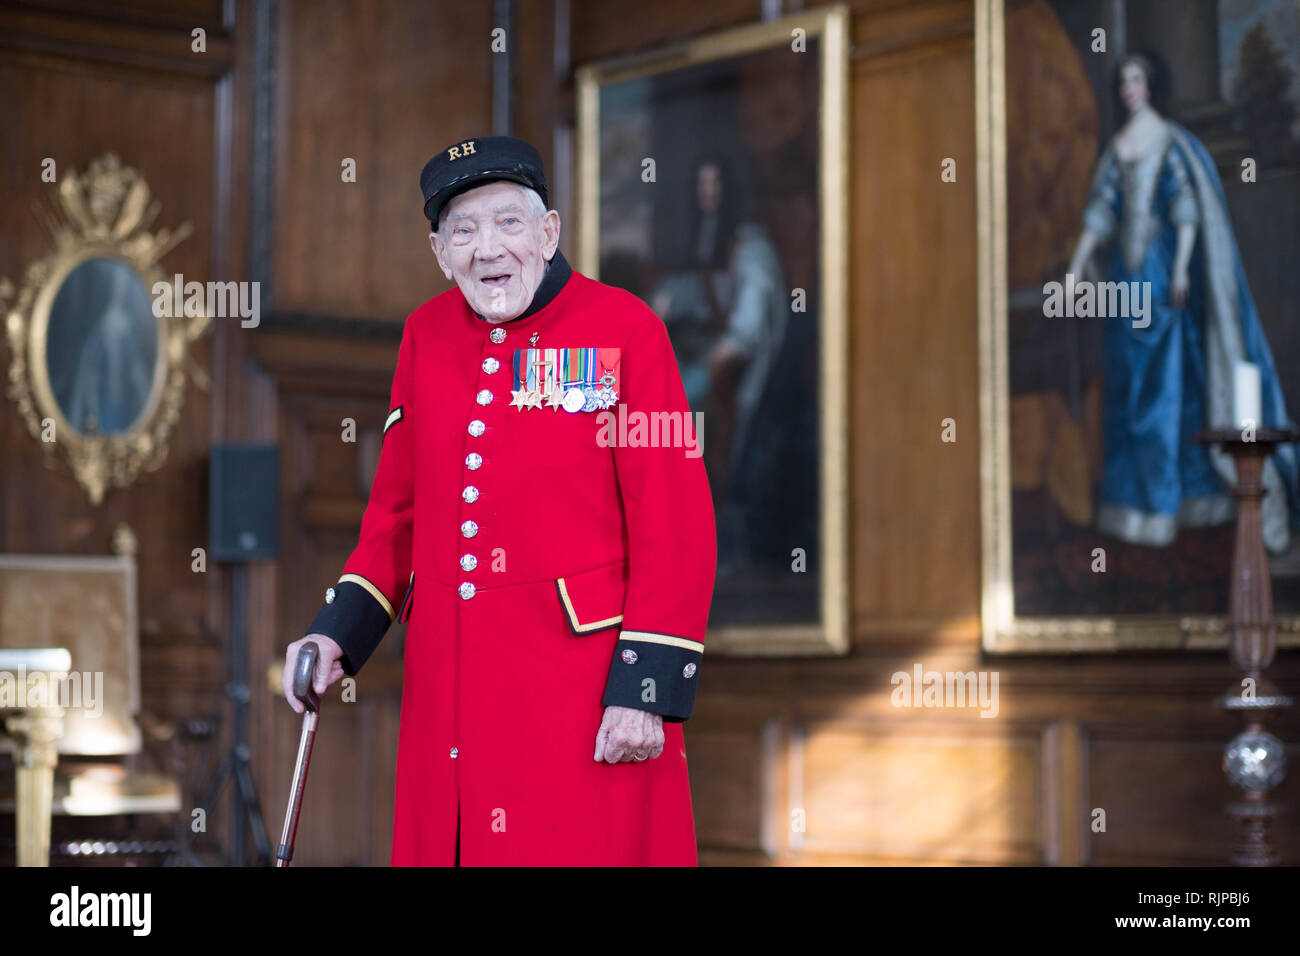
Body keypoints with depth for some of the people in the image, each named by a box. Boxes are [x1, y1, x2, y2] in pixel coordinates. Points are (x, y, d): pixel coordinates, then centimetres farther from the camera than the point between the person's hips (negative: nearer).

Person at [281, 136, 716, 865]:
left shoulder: (624, 331, -6)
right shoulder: (427, 334, 8)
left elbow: (677, 527, -8)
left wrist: (647, 690, -13)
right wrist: (338, 634, 5)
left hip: (584, 688, -4)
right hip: (450, 688, 5)